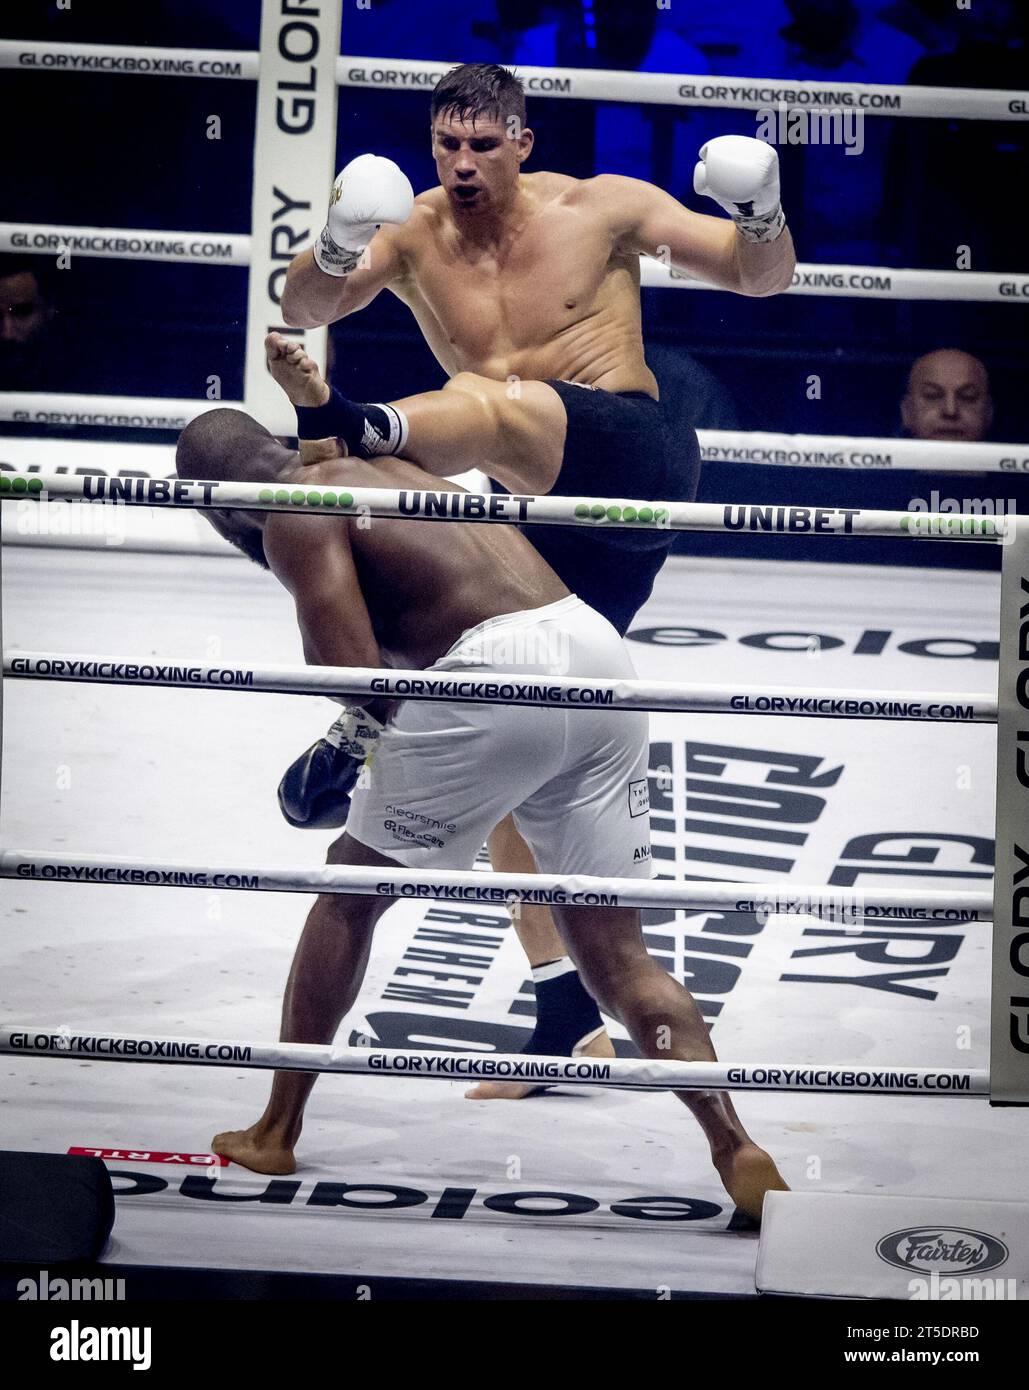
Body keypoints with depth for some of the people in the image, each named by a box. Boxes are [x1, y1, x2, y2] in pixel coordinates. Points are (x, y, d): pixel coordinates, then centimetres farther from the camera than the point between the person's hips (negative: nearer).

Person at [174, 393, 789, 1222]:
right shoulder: (382, 471, 28)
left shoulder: (294, 515, 1)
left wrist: (342, 750, 11)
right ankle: (741, 1155, 1)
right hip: (599, 653, 8)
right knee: (615, 952, 11)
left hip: (503, 672, -8)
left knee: (349, 895, 13)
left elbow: (356, 677, -10)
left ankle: (275, 1134, 24)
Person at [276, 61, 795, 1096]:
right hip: (547, 514, 4)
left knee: (502, 402, -33)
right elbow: (302, 309, -11)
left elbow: (763, 278, 5)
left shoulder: (601, 208, 0)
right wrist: (337, 248, -31)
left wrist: (763, 217, -17)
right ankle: (567, 1009, 10)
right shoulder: (411, 234, 5)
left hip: (638, 462, -4)